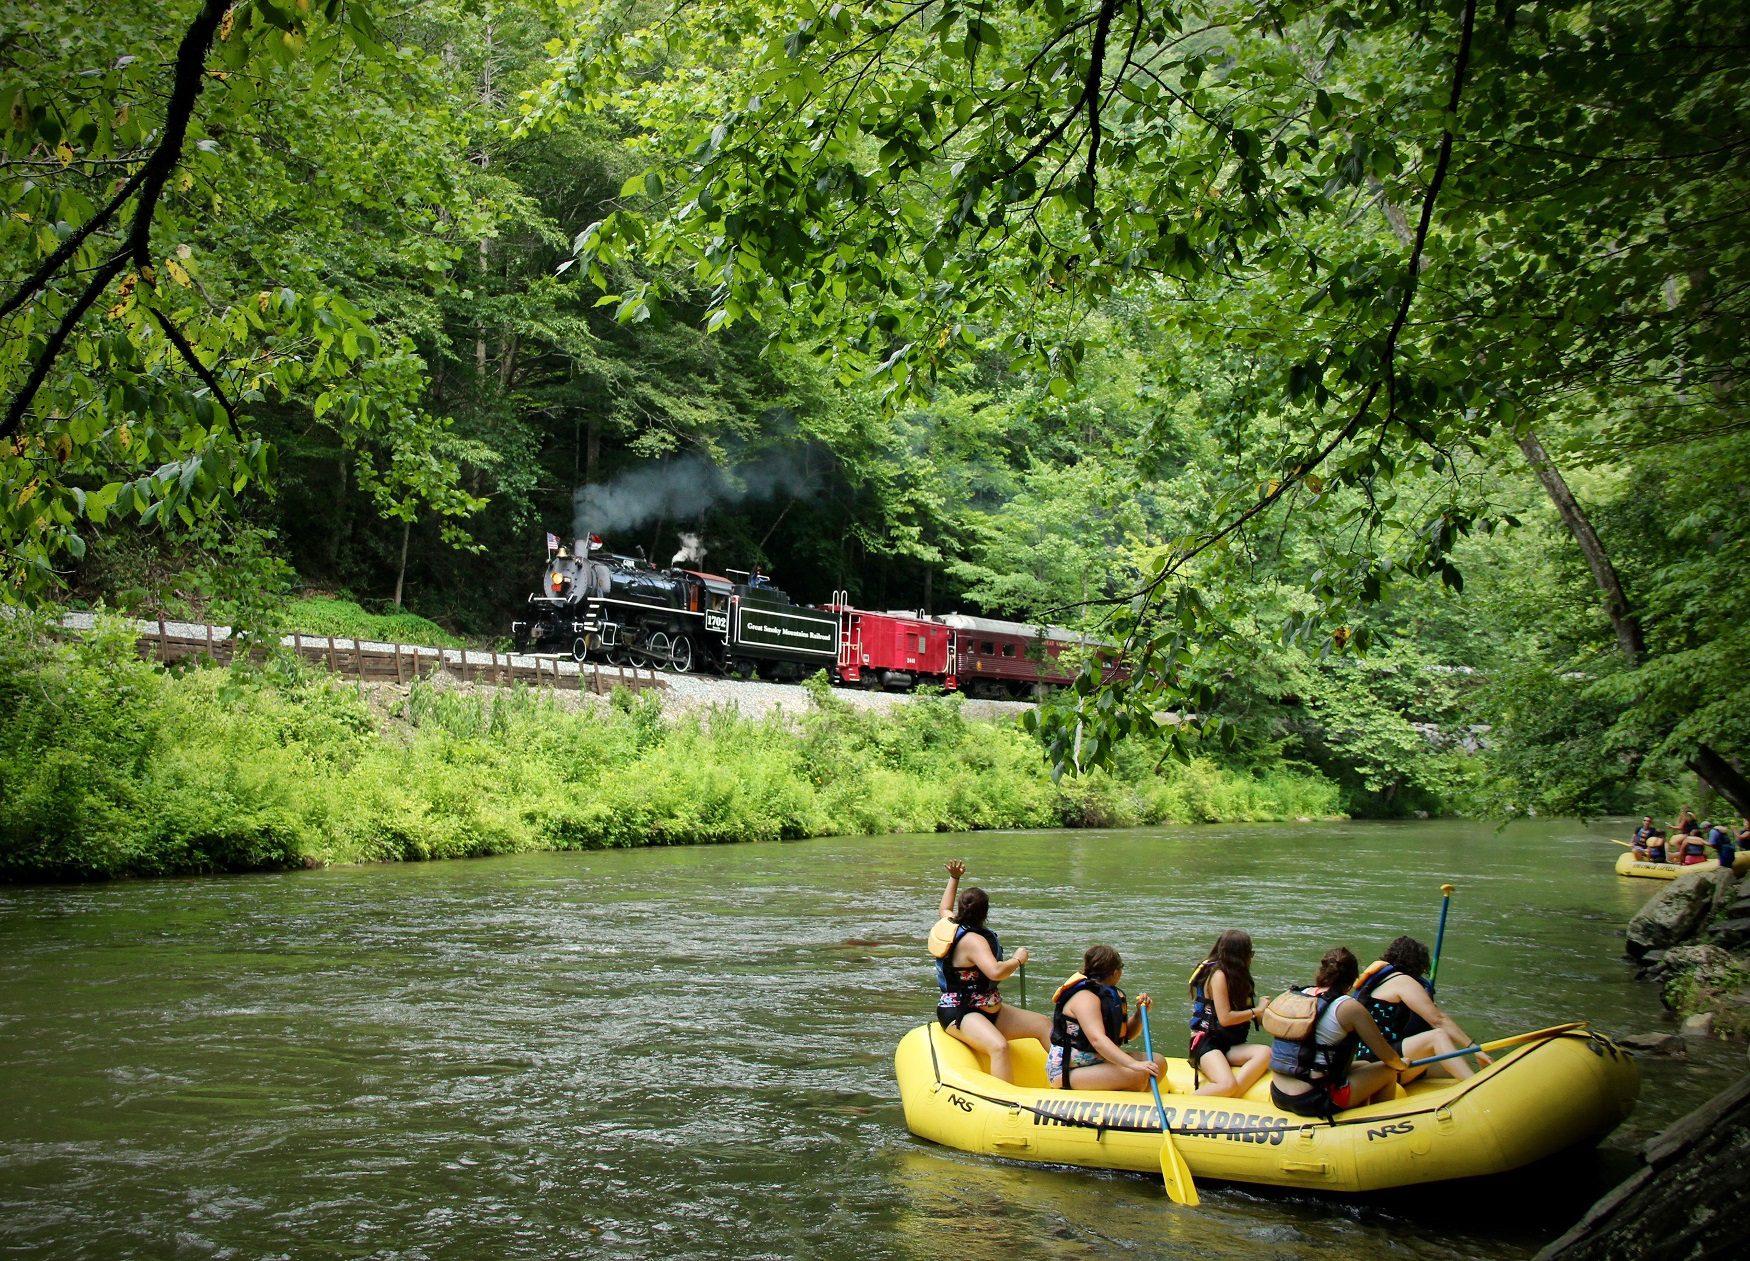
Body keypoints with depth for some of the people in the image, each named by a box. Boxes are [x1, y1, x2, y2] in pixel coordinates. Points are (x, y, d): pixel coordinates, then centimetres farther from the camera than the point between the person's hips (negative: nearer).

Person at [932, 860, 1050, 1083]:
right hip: (959, 1014, -11)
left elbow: (945, 908, 33)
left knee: (1043, 1024, 10)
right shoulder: (973, 940, -22)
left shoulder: (952, 925, 7)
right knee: (999, 1047, -40)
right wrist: (1018, 960, -19)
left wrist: (954, 878, 39)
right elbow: (996, 972, -37)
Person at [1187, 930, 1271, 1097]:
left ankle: (1226, 1101, -35)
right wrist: (1257, 1011, -4)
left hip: (1227, 1045, 9)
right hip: (1206, 1043, -9)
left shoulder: (1230, 975, 18)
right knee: (1227, 1085, -35)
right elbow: (1225, 1018, -14)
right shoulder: (1218, 975, -9)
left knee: (1265, 1053, -23)